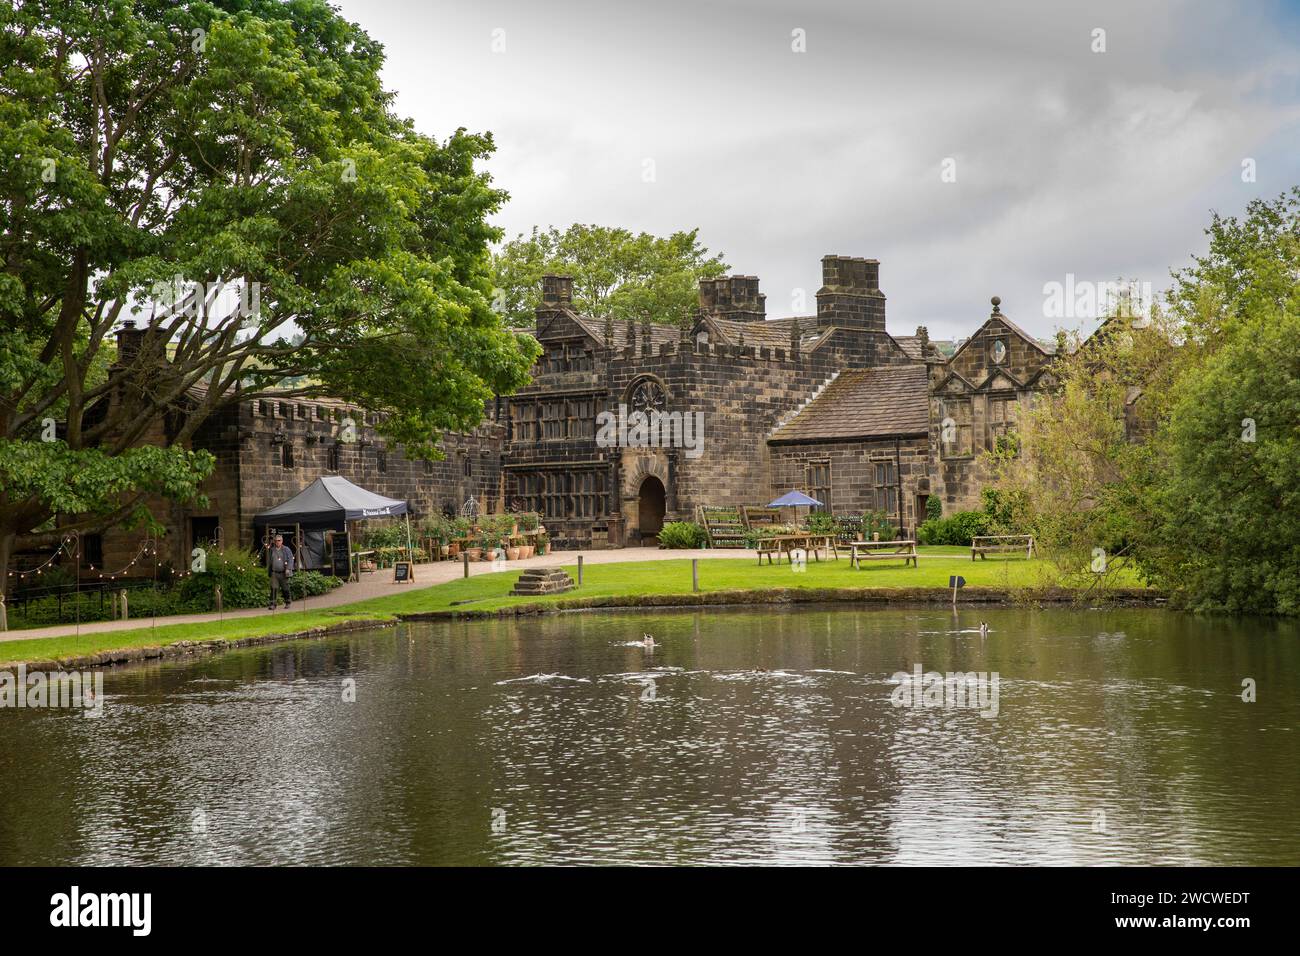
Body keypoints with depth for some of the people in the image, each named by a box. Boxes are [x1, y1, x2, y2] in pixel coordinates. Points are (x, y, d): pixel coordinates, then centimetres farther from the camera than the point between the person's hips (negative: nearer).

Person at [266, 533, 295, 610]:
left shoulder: (286, 550, 2)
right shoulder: (271, 550, 11)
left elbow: (290, 560, -2)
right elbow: (269, 561, 20)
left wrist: (288, 569, -15)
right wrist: (268, 571, 18)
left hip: (283, 573, -2)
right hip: (274, 573, 2)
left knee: (285, 589, 6)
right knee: (273, 589, -9)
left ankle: (287, 603, 22)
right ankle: (272, 604, -9)